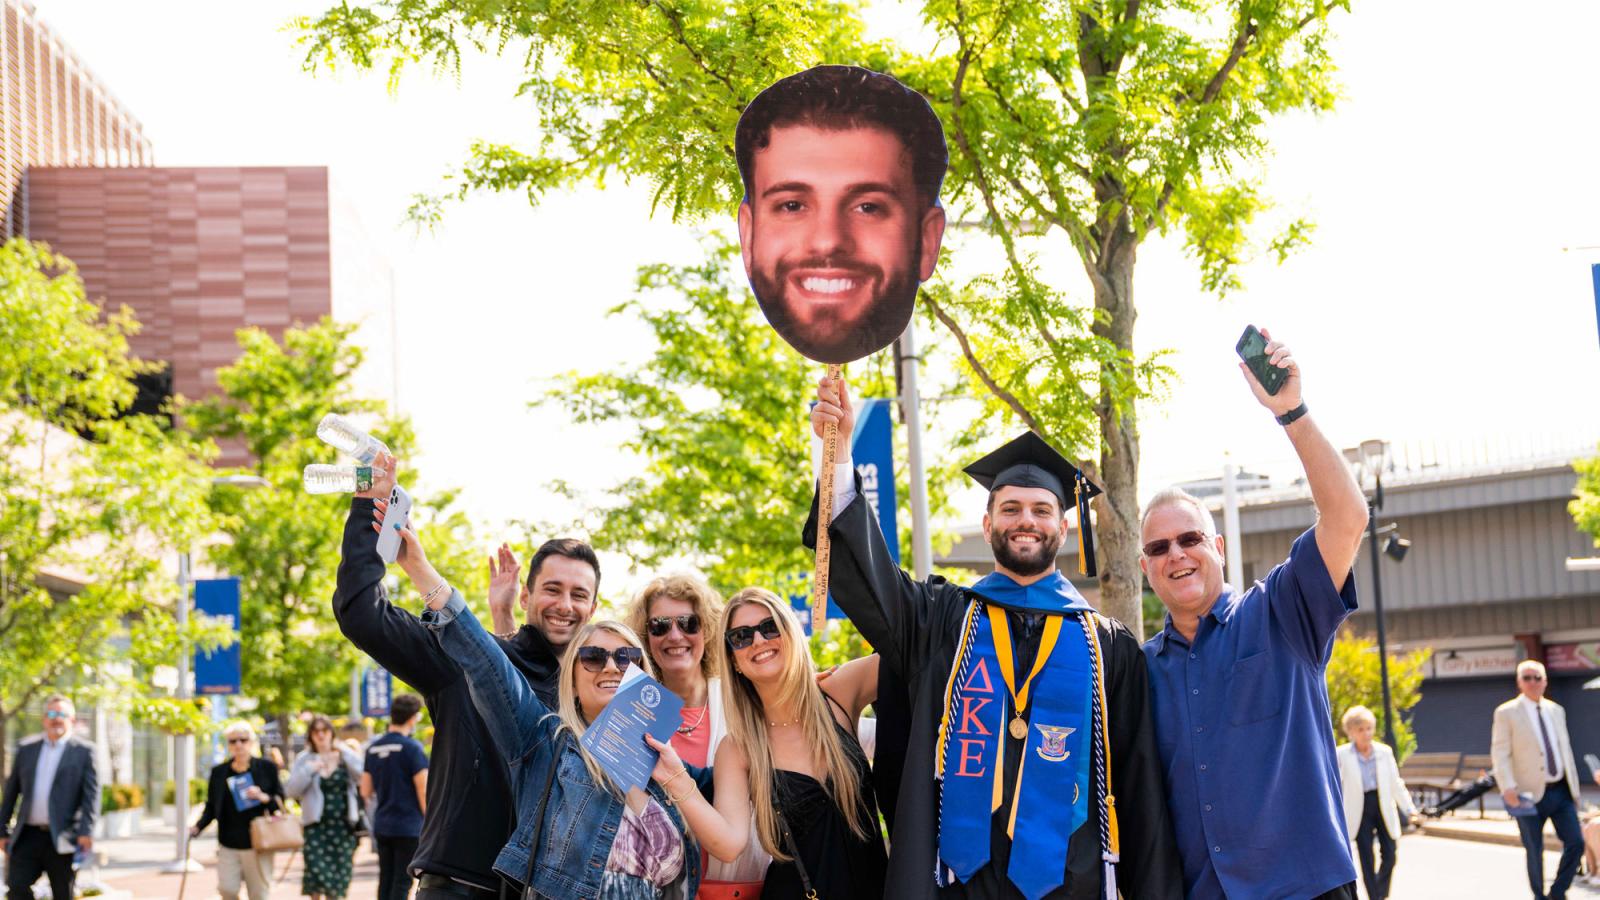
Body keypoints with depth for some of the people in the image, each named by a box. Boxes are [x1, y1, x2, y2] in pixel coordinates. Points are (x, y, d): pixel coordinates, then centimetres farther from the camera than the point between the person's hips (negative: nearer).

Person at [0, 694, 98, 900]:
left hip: (62, 839, -3)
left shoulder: (84, 751, 2)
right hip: (28, 837, 3)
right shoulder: (26, 748, 13)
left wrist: (86, 831, -16)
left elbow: (91, 793, -4)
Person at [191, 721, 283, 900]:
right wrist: (198, 827, -5)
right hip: (229, 844, 2)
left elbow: (280, 802, 4)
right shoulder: (218, 772, 7)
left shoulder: (266, 768, 2)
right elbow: (211, 807, 10)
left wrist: (264, 798, -16)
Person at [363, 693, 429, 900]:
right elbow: (423, 791, -12)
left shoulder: (373, 748, 8)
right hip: (408, 826, -6)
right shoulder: (412, 747, -12)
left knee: (386, 879, 12)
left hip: (382, 826, 6)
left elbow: (365, 792, 12)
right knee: (402, 881, -3)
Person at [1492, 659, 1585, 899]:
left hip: (1561, 791, 5)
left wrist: (1574, 787, 14)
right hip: (1532, 794, -4)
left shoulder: (1556, 711, 13)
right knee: (1535, 851, 4)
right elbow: (1500, 753, -9)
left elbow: (1565, 750, 17)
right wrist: (1508, 787, -22)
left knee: (1576, 843, -2)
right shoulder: (1506, 713, -4)